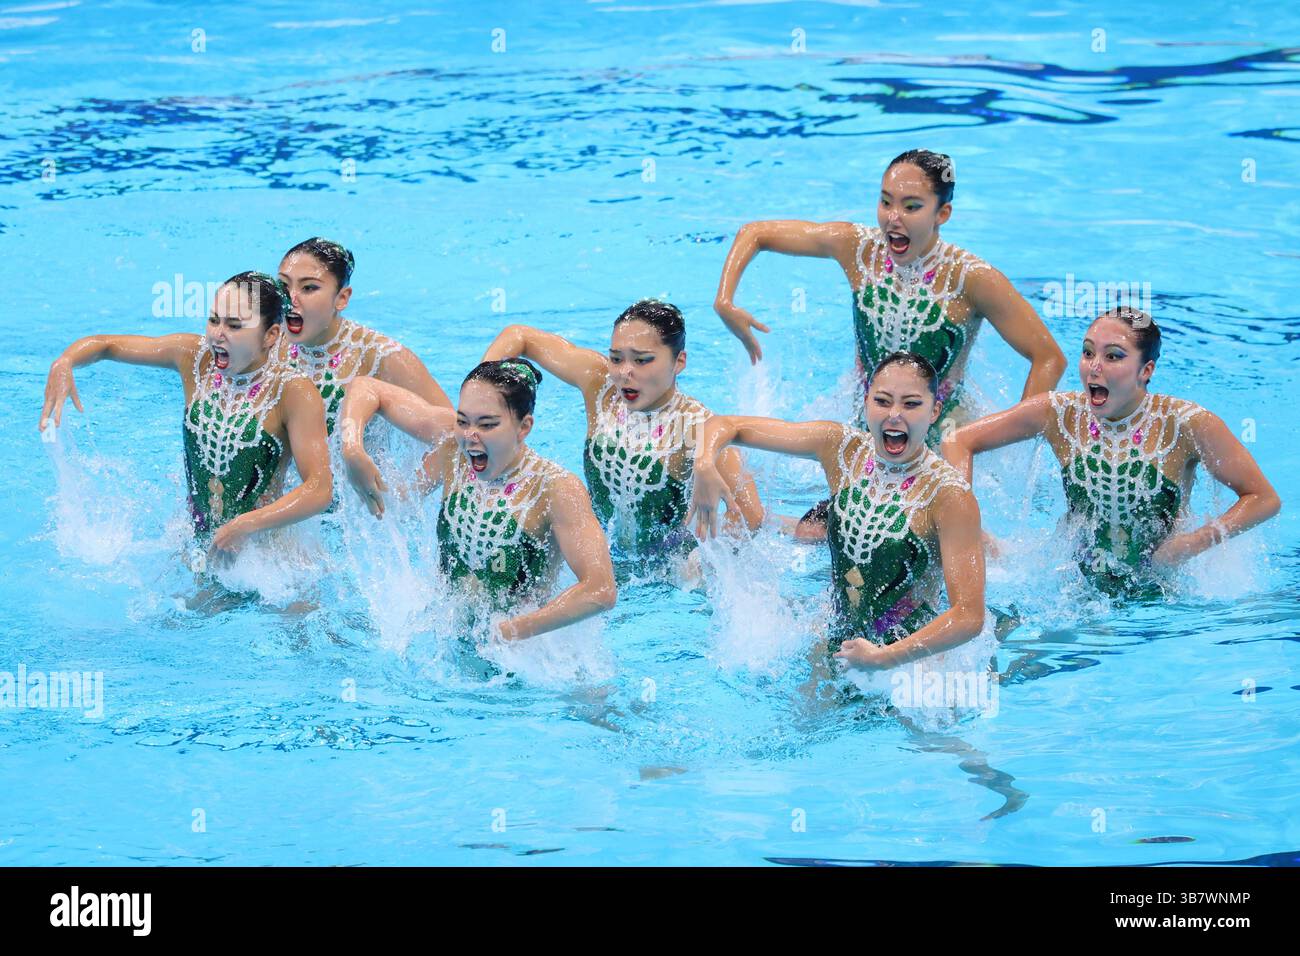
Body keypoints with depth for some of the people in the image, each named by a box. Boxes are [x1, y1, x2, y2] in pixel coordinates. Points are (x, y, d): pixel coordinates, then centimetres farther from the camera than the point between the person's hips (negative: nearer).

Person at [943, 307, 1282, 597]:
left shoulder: (1185, 424, -14)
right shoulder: (1062, 414, -7)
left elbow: (1265, 499, -8)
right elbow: (959, 443, 1)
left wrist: (1192, 545, -19)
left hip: (1159, 594, -1)